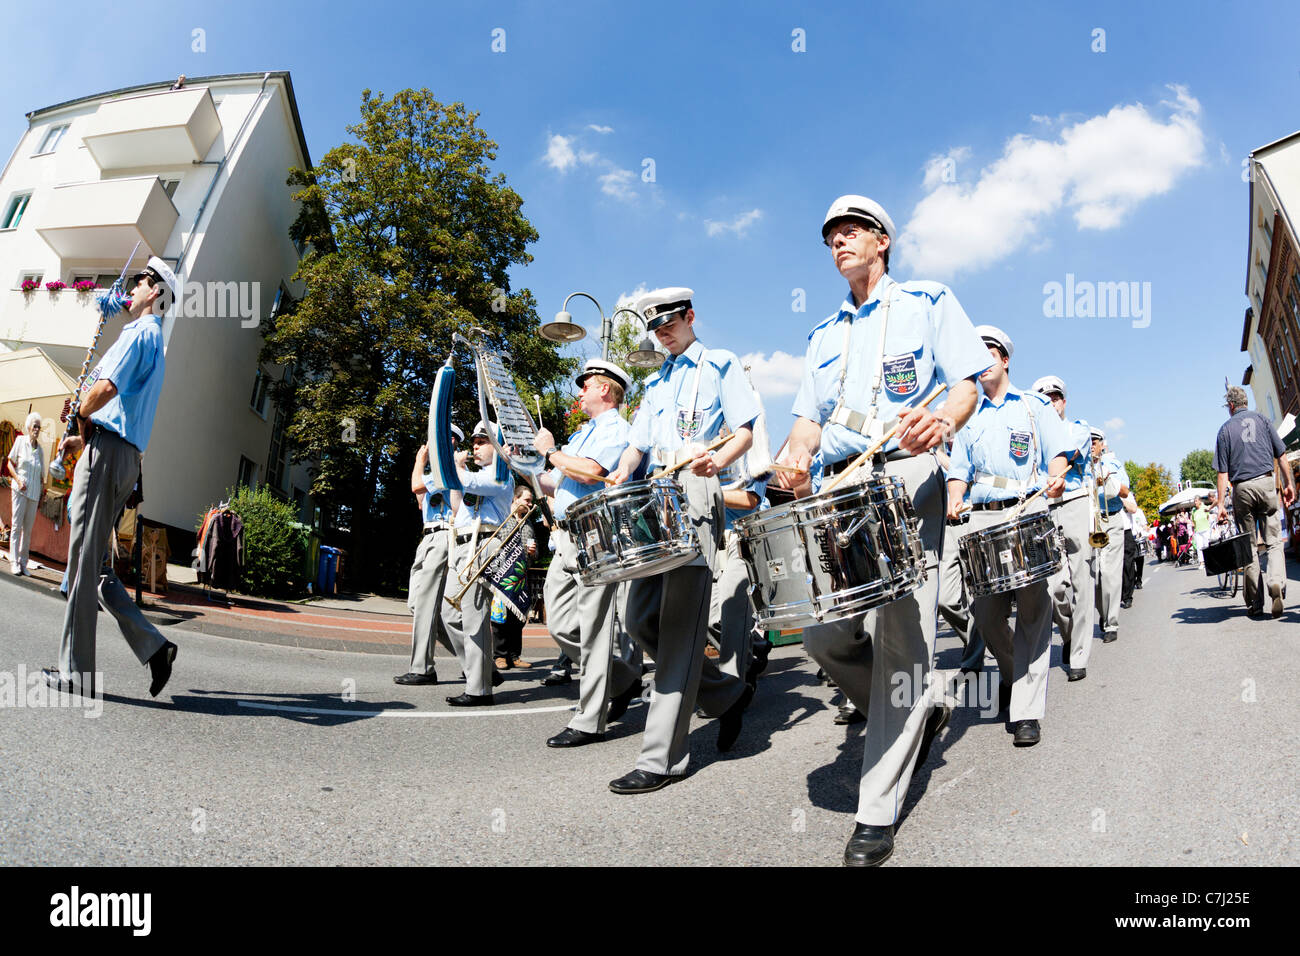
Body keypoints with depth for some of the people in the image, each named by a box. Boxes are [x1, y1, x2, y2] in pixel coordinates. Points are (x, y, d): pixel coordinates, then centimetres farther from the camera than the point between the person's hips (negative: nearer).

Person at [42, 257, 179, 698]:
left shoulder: (139, 332, -6)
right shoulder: (154, 340, 26)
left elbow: (106, 388, -21)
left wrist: (81, 417, -1)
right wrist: (83, 436, 18)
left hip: (107, 451, -10)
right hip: (127, 456, 10)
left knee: (84, 562, -6)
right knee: (92, 563, 11)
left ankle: (77, 673, 1)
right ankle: (153, 645, 5)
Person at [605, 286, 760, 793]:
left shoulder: (720, 364, 10)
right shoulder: (655, 382, 29)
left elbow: (744, 431, 1)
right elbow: (639, 442, 22)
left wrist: (716, 460, -20)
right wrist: (621, 476, 0)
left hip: (695, 492, -7)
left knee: (680, 624, -11)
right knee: (641, 619, 2)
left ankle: (663, 757, -7)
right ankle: (727, 693, 21)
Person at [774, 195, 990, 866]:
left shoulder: (929, 302, 12)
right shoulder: (824, 334, 25)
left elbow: (966, 384, 2)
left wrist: (942, 419, -21)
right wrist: (797, 455, -4)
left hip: (906, 476, -5)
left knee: (900, 636, -10)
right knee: (823, 636, -2)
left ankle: (877, 813, -1)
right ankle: (917, 716, 25)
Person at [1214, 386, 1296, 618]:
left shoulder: (1226, 428, 5)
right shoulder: (1261, 419, 8)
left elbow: (1223, 472, 0)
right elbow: (1281, 455, 5)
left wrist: (1221, 503, -1)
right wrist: (1289, 484, 12)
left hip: (1241, 488, -1)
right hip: (1266, 483, 1)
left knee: (1249, 547, 5)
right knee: (1273, 541, 5)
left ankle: (1255, 604, 8)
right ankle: (1277, 582, -22)